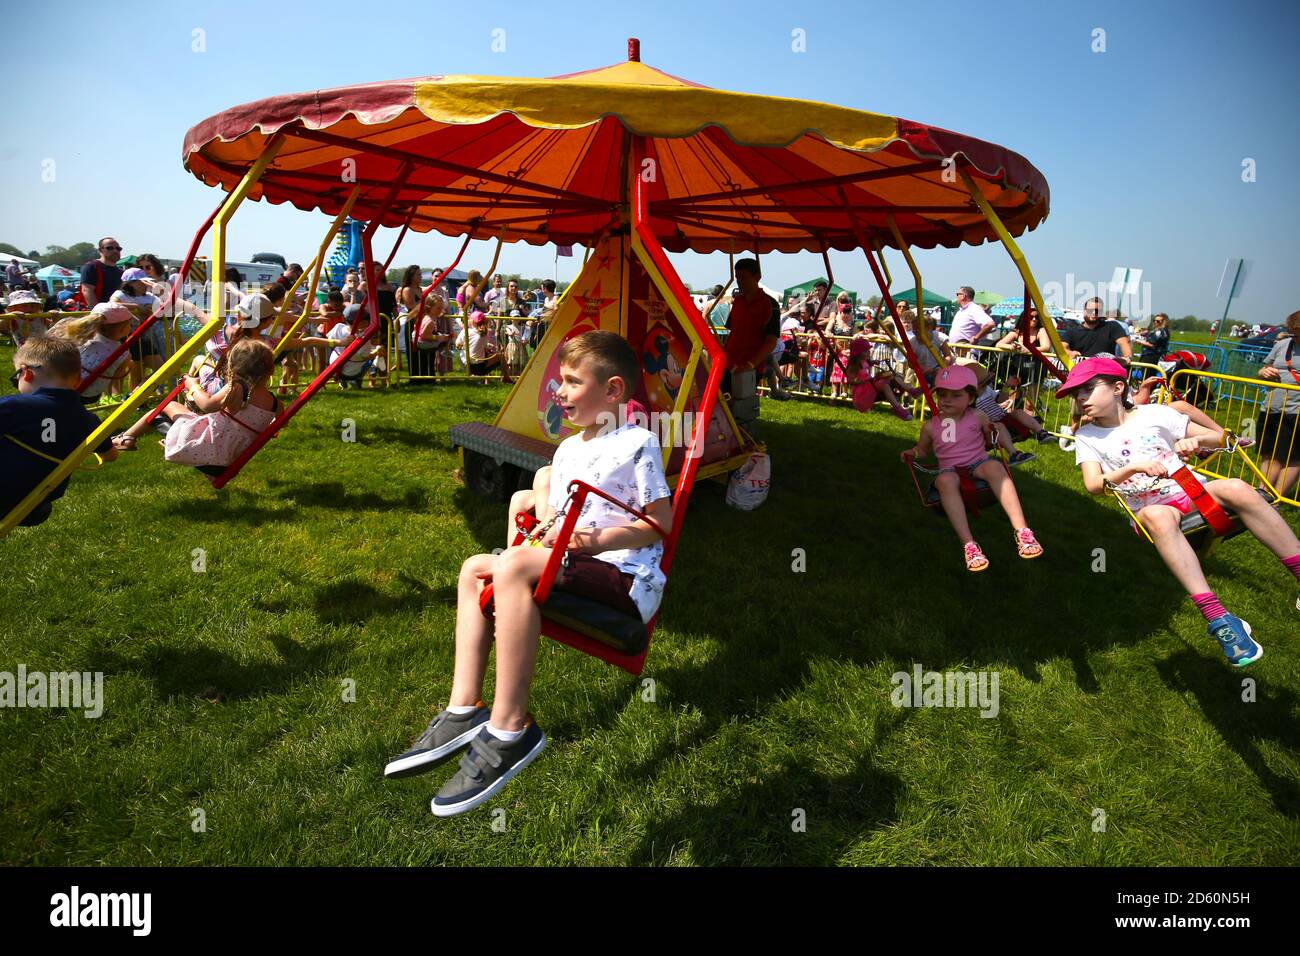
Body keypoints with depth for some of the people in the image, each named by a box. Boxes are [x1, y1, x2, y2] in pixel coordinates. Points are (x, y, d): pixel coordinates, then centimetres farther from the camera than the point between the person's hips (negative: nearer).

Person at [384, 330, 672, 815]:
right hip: (569, 565, 10)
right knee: (474, 567, 5)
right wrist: (540, 524, 4)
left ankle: (510, 730, -26)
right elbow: (553, 514, 26)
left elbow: (661, 520, -10)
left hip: (627, 579, -10)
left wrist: (599, 540, -19)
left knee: (513, 566, -31)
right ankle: (464, 711, -1)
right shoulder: (566, 450, 19)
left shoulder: (637, 443, -6)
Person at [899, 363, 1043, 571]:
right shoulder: (931, 426, 4)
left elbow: (989, 441, 17)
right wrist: (912, 453, 3)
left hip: (978, 462, 1)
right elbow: (923, 449, 19)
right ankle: (968, 545, -45)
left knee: (994, 466, -35)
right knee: (946, 480, -38)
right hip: (950, 469, 0)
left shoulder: (977, 417, 3)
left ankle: (1021, 531, -38)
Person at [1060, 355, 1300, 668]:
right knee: (1157, 516, -39)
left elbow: (1219, 438, 10)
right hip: (1149, 508, -2)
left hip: (1192, 490, 2)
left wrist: (1194, 440, -12)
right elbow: (1093, 485, -11)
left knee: (1235, 488, -32)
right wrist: (1134, 468, -26)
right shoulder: (1087, 437, 5)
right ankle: (1217, 618, -44)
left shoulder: (1155, 414, 7)